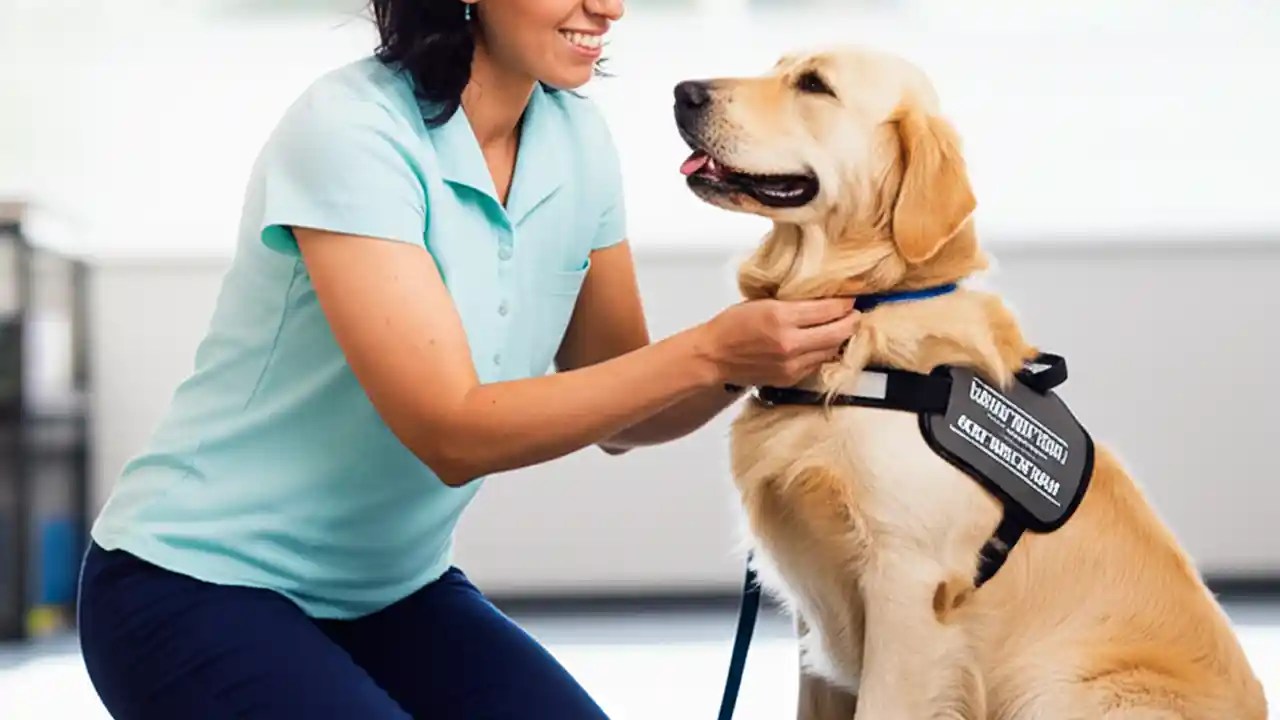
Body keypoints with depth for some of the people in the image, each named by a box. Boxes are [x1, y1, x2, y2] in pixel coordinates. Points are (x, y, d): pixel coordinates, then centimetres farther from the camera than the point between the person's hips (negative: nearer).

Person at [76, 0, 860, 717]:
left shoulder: (577, 138, -3)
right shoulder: (352, 128, -22)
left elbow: (615, 411, 3)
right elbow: (454, 433, -26)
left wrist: (761, 357, -16)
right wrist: (709, 351, -31)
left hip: (391, 589, 6)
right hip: (201, 588, -6)